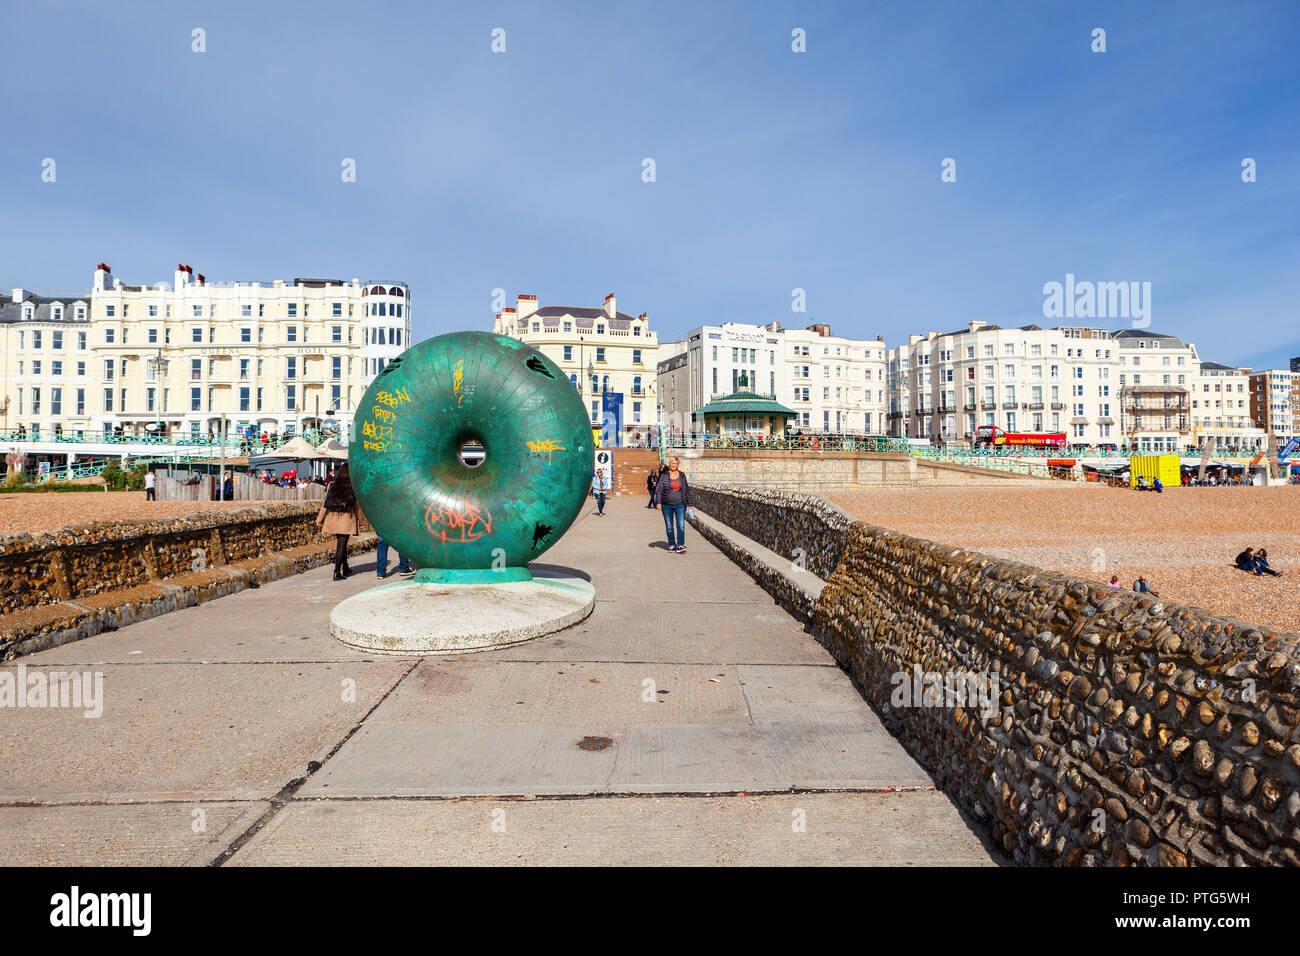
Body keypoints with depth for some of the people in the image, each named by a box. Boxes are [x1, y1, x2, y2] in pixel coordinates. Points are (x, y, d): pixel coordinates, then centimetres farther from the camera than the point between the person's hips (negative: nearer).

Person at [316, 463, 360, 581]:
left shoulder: (333, 486, 1)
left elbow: (325, 504, 2)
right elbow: (358, 505, 1)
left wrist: (319, 519, 8)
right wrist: (359, 520, 13)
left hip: (333, 518, 3)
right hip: (347, 518, -3)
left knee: (340, 544, 18)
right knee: (342, 545, -1)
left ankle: (345, 568, 32)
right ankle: (337, 572, -8)